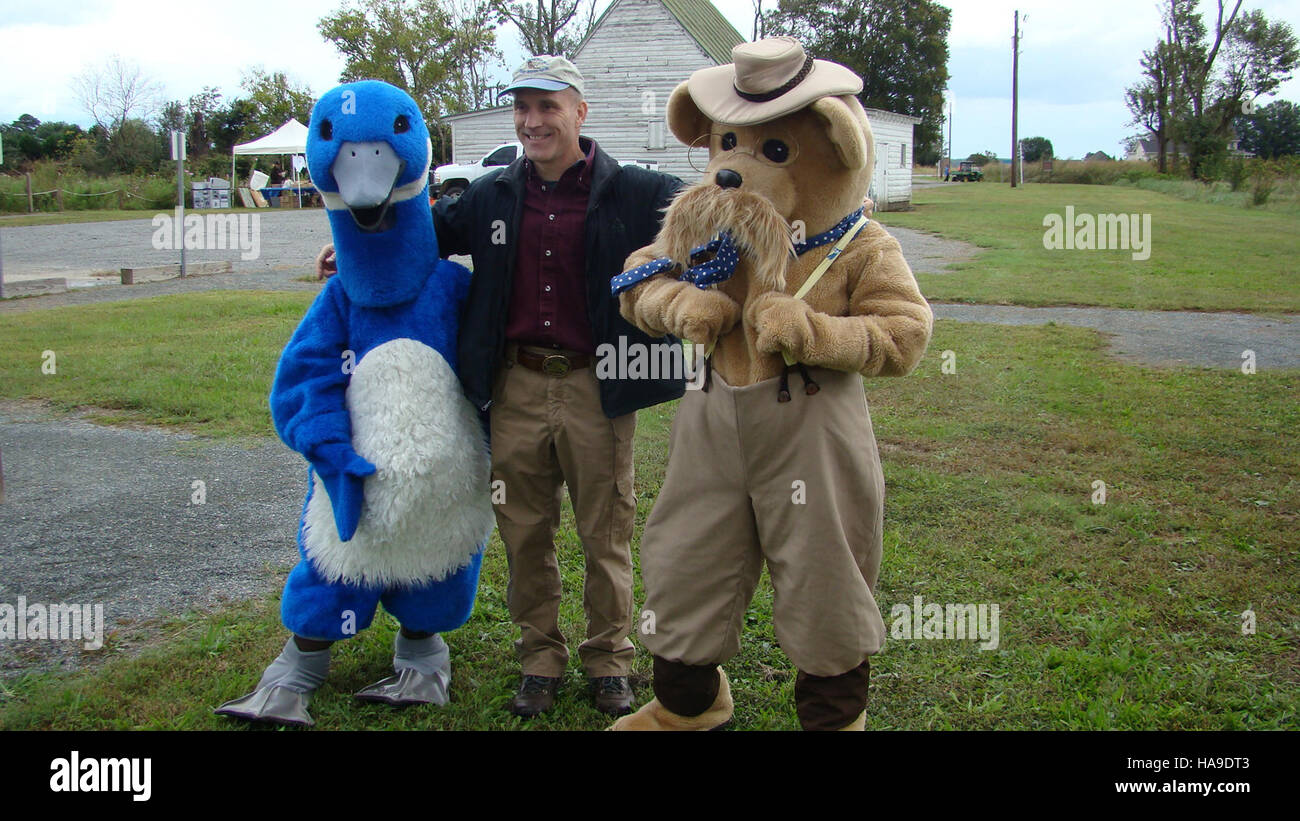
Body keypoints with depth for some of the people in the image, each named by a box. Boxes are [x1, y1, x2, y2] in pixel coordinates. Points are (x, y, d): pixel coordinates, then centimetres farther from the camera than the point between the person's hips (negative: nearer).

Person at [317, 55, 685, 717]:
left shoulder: (632, 192, -3)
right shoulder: (492, 197, 8)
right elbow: (429, 229, 26)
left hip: (596, 389, -3)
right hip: (516, 388, 3)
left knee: (605, 534, 9)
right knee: (524, 535, 11)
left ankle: (608, 659, 26)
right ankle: (540, 659, 28)